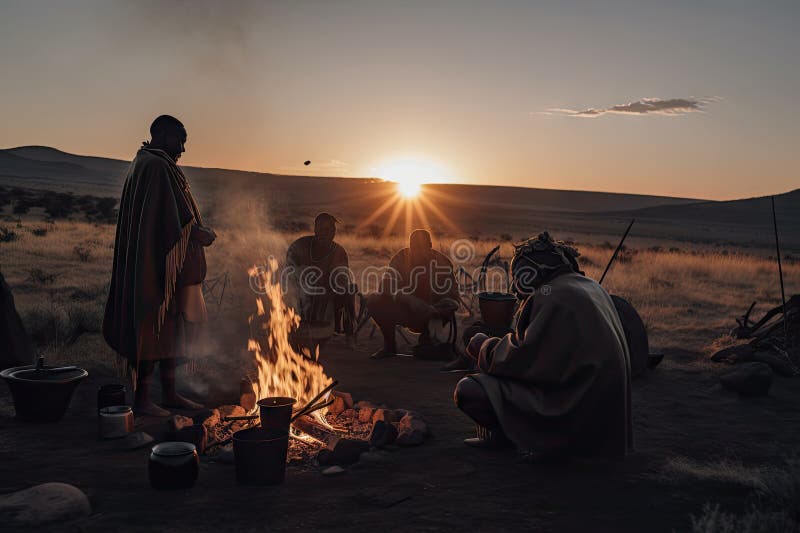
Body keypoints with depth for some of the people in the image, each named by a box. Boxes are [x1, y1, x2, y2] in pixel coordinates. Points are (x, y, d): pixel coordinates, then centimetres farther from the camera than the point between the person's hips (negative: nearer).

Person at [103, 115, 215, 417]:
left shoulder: (151, 164, 20)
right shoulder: (155, 166, -13)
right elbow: (163, 216, -21)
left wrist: (196, 231, 14)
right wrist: (197, 233, -11)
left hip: (165, 266, 11)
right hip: (156, 264, -11)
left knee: (171, 330, 13)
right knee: (154, 329, -5)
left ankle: (170, 394, 21)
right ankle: (142, 399, 3)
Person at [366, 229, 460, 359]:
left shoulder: (441, 261, -13)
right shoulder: (402, 257, -10)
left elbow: (452, 296, -17)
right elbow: (385, 287, -19)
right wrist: (407, 299, -36)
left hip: (429, 314, -1)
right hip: (406, 311, 1)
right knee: (374, 300, -19)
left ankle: (426, 337, 0)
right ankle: (389, 345, -1)